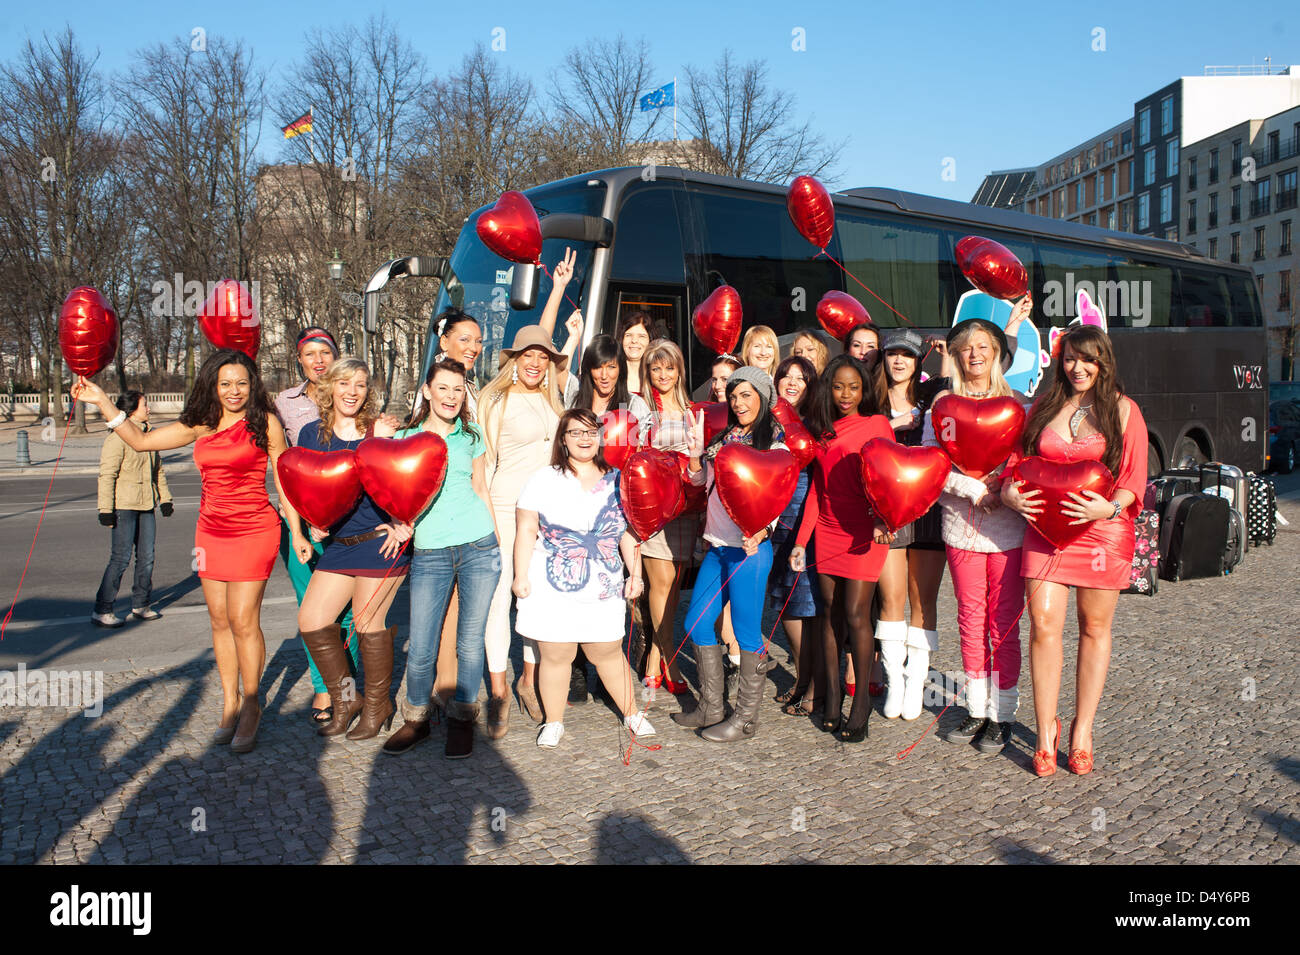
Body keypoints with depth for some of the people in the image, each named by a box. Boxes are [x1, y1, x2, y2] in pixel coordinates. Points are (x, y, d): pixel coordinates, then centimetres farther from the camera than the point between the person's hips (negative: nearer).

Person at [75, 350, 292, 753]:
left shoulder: (264, 423, -5)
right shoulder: (201, 426, 9)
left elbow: (284, 480, -1)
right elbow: (140, 440, 13)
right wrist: (102, 402, 6)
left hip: (253, 530, -5)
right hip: (211, 531, 5)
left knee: (243, 620, -6)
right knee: (220, 620, 9)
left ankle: (251, 707, 9)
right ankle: (229, 704, 20)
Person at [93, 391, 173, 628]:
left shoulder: (147, 434, 14)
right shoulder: (117, 437, -11)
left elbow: (158, 469, 22)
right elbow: (107, 475, -14)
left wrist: (164, 498, 18)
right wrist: (106, 509, -17)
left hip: (146, 504, 8)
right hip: (124, 504, -8)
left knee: (146, 556, 9)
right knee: (121, 558, -7)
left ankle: (140, 605, 21)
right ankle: (101, 610, 1)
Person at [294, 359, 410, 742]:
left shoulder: (379, 430, -4)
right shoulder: (311, 433, 8)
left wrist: (401, 525, -14)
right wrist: (314, 523, 1)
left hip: (379, 539, -5)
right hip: (338, 543, 5)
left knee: (369, 625, 0)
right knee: (311, 621, 3)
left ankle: (377, 706, 21)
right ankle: (344, 700, 22)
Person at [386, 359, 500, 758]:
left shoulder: (471, 437, 9)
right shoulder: (405, 437, 6)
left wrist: (499, 543, 13)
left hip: (479, 548, 1)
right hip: (429, 553, -1)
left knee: (470, 640, 3)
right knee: (421, 648, -2)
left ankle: (462, 719, 21)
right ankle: (416, 719, 20)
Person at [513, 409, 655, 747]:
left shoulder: (616, 482, 7)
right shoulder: (544, 479, 1)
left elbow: (628, 532, 11)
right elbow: (526, 530, 0)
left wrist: (635, 572, 5)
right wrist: (521, 576, -5)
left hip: (603, 589, 2)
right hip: (552, 589, -1)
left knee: (608, 653, 10)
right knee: (555, 655, 4)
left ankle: (632, 714, 27)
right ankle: (553, 722, 21)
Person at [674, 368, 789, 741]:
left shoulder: (774, 441, -6)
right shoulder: (726, 437, 14)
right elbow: (700, 480, 20)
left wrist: (759, 534, -27)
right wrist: (696, 453, 1)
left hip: (750, 548, -8)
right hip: (718, 546, 8)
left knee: (747, 633, -2)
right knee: (696, 623, 10)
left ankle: (746, 718, 12)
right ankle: (710, 709, 23)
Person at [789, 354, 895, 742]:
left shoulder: (877, 424, 0)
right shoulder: (823, 429, 12)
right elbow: (817, 487, 13)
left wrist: (883, 521, -22)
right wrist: (801, 540, 9)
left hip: (864, 531, -4)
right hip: (827, 531, 4)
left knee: (856, 614, -8)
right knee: (830, 612, 7)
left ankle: (861, 701, 3)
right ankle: (832, 693, 16)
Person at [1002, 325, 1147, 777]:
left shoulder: (1122, 410, 3)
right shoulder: (1043, 408, 11)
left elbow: (1134, 474, -1)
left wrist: (1111, 507, -18)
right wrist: (1009, 491, -4)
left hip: (1103, 530, -1)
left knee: (1094, 628, 6)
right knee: (1043, 624, -6)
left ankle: (1082, 730, 18)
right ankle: (1046, 731, 5)